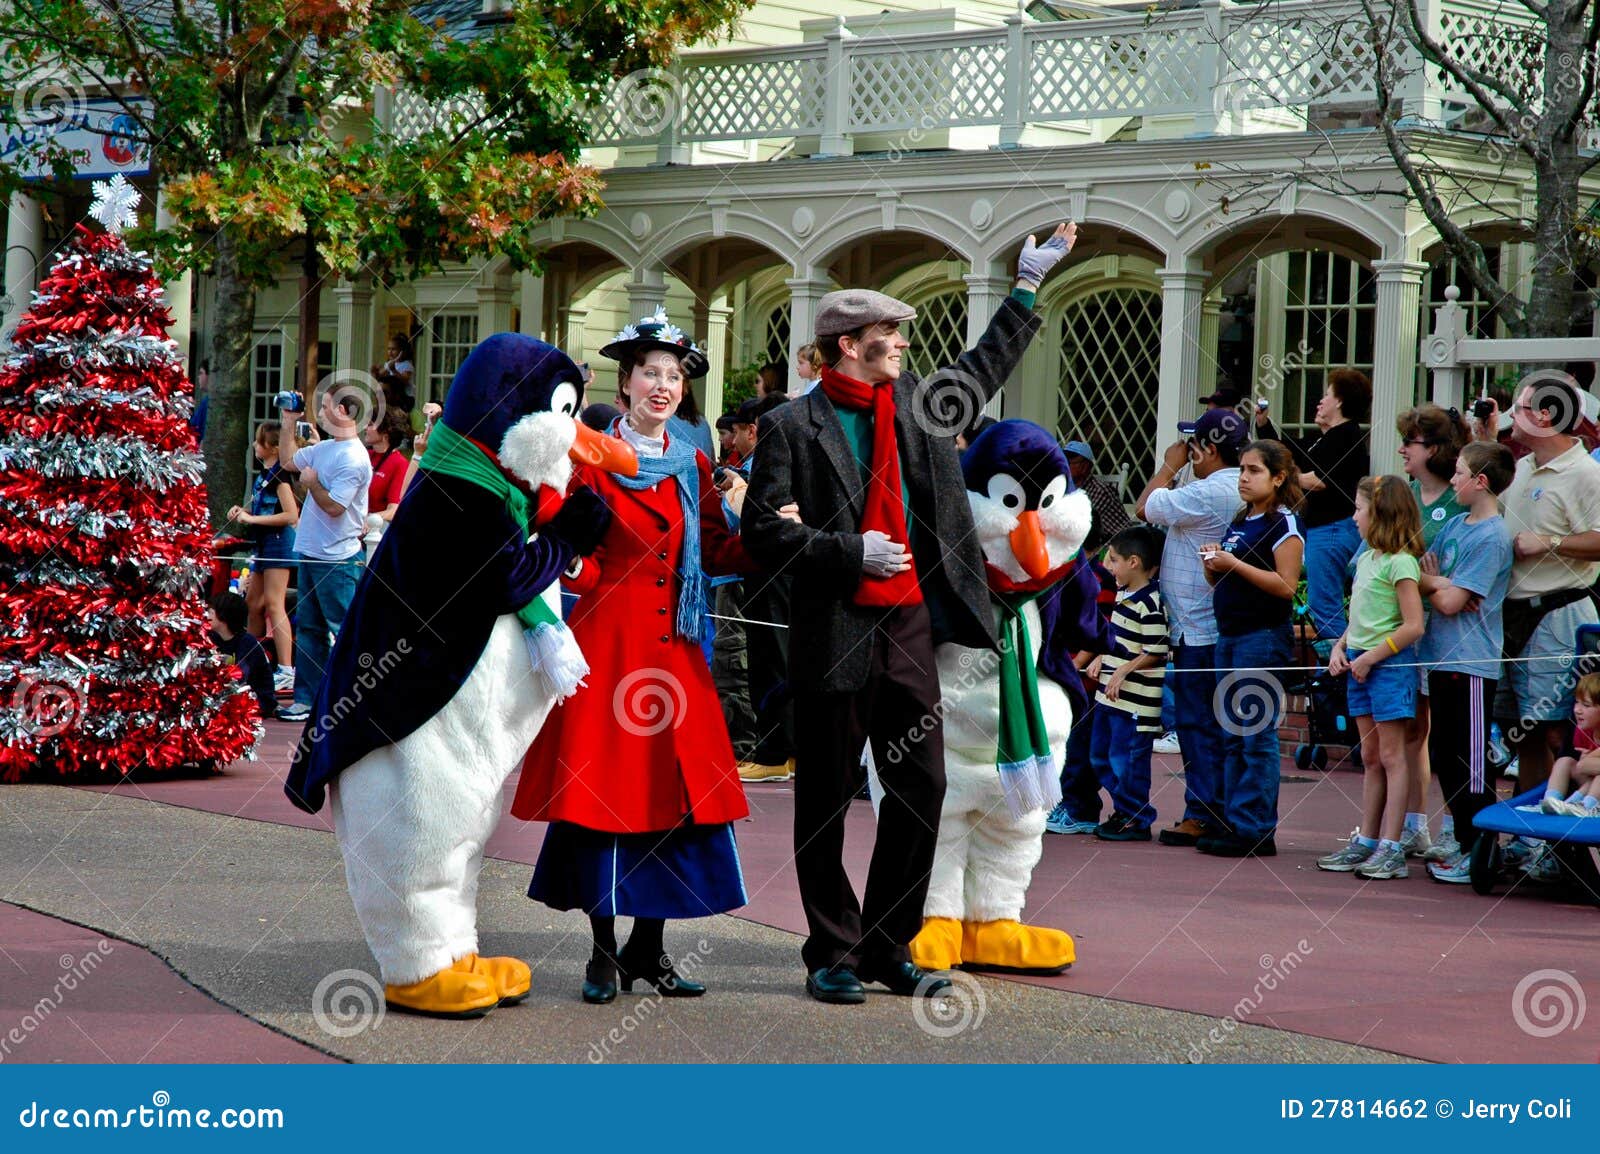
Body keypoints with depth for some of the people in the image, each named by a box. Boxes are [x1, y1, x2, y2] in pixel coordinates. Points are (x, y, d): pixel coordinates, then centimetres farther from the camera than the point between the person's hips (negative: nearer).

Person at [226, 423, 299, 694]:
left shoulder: (278, 475, -14)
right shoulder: (263, 474, 15)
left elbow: (291, 515, -20)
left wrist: (252, 518, -18)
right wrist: (243, 511, 10)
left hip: (278, 541, -10)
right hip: (264, 544, 10)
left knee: (274, 604, -13)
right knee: (253, 604, 13)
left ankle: (286, 671, -15)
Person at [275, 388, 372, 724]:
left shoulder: (353, 458, -18)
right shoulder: (324, 448, 11)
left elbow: (334, 506, -22)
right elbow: (289, 462, 27)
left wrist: (312, 482, -8)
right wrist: (288, 422, 21)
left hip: (337, 560, -10)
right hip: (312, 554, 10)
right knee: (308, 628, 12)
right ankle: (307, 699, 18)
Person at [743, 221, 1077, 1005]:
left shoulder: (915, 408, 13)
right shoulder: (794, 427, -4)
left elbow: (981, 372, 30)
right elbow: (764, 533, -8)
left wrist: (1028, 286, 31)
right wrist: (851, 553, -16)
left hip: (909, 625, 6)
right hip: (834, 636, -6)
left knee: (921, 790, 6)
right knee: (825, 802, 3)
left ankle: (887, 949, 17)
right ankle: (832, 955, 13)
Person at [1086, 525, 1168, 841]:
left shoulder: (1149, 604, -19)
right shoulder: (1123, 595, 12)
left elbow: (1156, 653, -20)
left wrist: (1124, 671, -23)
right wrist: (1102, 659, 12)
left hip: (1135, 699, -10)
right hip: (1111, 695, 10)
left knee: (1127, 759, -3)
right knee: (1100, 756, 16)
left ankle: (1136, 820, 8)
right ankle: (1123, 811, 27)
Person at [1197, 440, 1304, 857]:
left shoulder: (1283, 523, -8)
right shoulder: (1240, 522, 17)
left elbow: (1286, 585, -18)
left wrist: (1234, 564, -19)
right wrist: (1215, 566, 1)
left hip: (1265, 635, -9)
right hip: (1230, 634, 9)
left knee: (1257, 736, -7)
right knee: (1232, 736, 10)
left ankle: (1256, 831, -5)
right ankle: (1233, 822, 14)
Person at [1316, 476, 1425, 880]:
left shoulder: (1400, 563, -14)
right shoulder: (1366, 559, 13)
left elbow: (1413, 626, -18)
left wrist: (1371, 657, -16)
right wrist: (1340, 647, 4)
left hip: (1390, 664, -9)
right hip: (1361, 664, 9)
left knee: (1391, 757, -5)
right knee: (1370, 759, 12)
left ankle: (1391, 848, -4)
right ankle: (1366, 842, 16)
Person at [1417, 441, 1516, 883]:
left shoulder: (1492, 537, -14)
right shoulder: (1456, 524, 11)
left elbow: (1450, 602, -17)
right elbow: (1416, 572, 13)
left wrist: (1430, 586, 2)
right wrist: (1440, 584, -7)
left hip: (1471, 664, -8)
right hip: (1441, 657, 8)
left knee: (1470, 762, -3)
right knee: (1444, 754, 15)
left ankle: (1478, 851, 2)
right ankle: (1460, 835, 26)